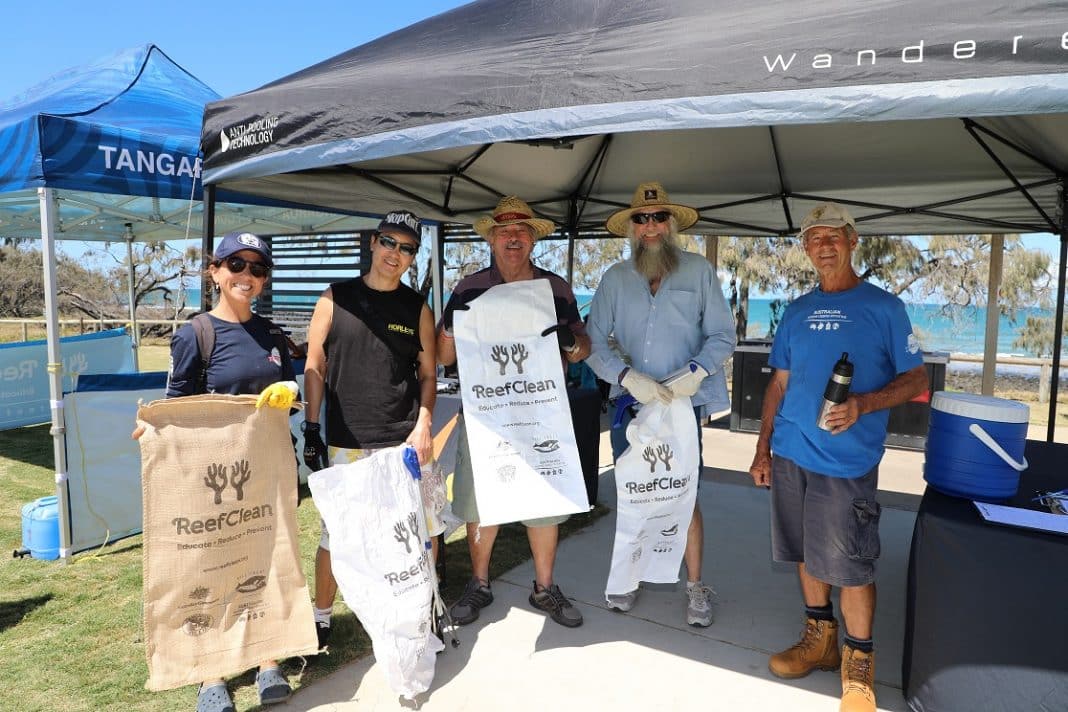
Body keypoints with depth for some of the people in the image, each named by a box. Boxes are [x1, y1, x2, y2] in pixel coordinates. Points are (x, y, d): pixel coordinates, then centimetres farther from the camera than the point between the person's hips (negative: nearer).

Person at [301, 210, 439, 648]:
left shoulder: (417, 308, 6)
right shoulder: (336, 299, 2)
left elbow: (428, 374, 8)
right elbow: (314, 367, 3)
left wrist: (423, 425, -5)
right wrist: (311, 430, -1)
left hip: (403, 442, 1)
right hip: (345, 444, -1)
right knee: (336, 534, 8)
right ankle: (321, 616, 29)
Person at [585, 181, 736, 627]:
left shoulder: (699, 271, 2)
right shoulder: (615, 278, 5)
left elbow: (722, 334, -1)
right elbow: (595, 342, -2)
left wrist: (697, 371, -18)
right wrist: (628, 377, -18)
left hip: (682, 405, -2)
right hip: (629, 404, 2)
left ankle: (695, 586, 23)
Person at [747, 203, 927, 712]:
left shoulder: (883, 307, -1)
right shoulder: (797, 312, 11)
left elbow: (916, 378, -1)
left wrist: (863, 404, -19)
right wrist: (763, 449, 10)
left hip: (847, 460, -4)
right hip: (791, 455, 5)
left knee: (850, 565, 1)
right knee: (807, 553, 14)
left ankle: (858, 660, 19)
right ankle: (819, 636, 32)